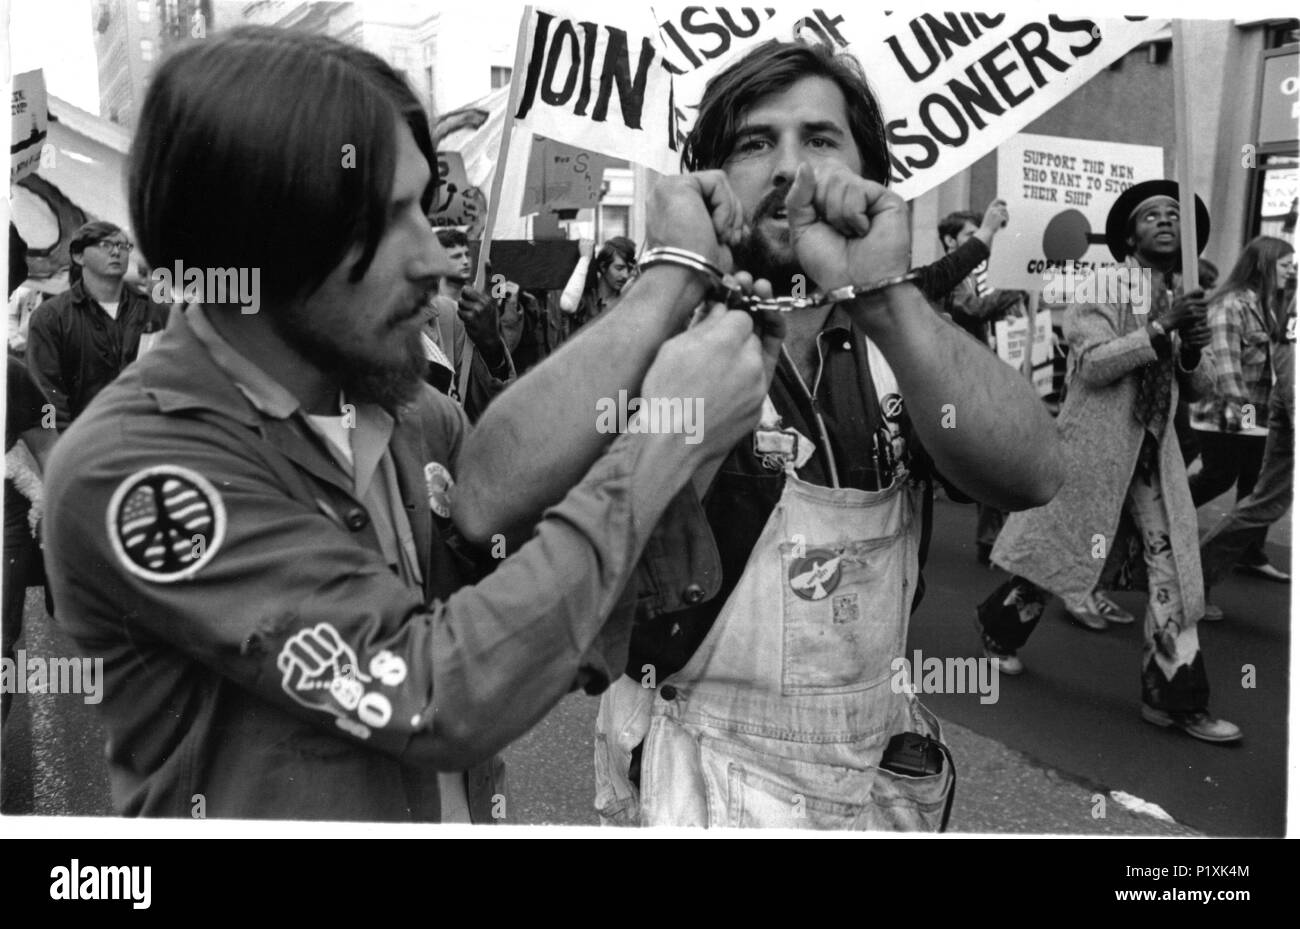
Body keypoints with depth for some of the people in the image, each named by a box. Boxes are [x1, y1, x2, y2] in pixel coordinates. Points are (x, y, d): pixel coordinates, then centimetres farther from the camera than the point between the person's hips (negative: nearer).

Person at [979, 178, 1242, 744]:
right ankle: (999, 628, 33)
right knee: (1055, 552, 6)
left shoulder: (1187, 298, 12)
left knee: (1172, 569, -1)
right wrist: (1161, 330, -25)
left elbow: (1202, 389, 12)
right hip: (1094, 448, -5)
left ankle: (1175, 697, 6)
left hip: (1155, 454, 5)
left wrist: (1193, 351, -10)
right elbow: (1092, 364, -18)